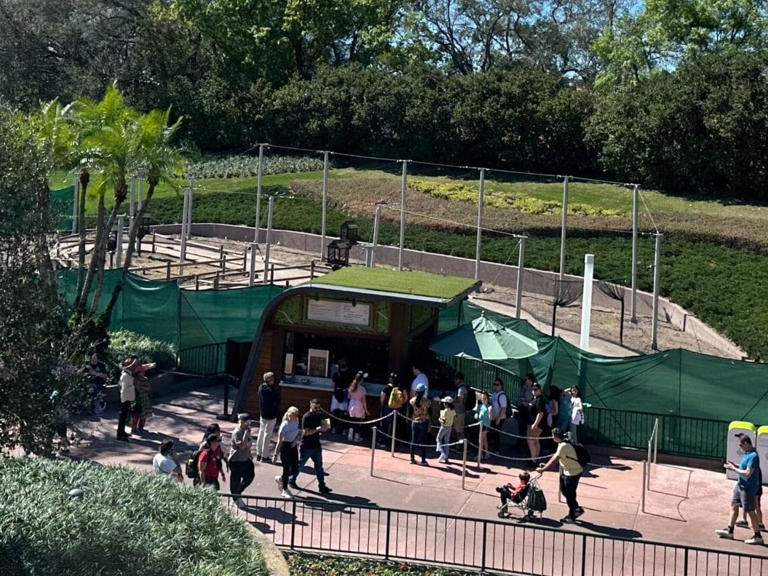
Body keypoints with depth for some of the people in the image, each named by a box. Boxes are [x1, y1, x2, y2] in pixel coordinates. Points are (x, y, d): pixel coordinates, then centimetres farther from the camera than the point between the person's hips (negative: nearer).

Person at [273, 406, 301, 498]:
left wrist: (297, 439, -8)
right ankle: (284, 490, 21)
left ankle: (280, 479, 34)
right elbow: (279, 441, -16)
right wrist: (276, 454, -15)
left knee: (295, 469, 7)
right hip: (285, 447, -7)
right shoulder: (284, 425, -19)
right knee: (287, 469, 2)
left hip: (293, 447, 7)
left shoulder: (296, 422, 0)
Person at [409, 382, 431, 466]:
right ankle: (423, 460, 4)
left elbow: (410, 412, 3)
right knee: (423, 441, 2)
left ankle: (412, 458, 16)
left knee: (413, 441, 11)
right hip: (424, 422, -3)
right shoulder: (426, 401, -12)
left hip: (414, 422, 3)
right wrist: (429, 425, 3)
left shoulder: (412, 400, -3)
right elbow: (429, 413, -7)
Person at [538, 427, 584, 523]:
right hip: (566, 472, 10)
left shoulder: (563, 446, -25)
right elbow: (555, 456, 14)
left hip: (573, 473, -10)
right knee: (564, 491, 18)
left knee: (570, 495, 2)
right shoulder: (561, 444, 6)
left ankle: (571, 517, 16)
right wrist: (545, 464, 7)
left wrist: (543, 469, -20)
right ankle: (577, 509, 29)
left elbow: (554, 460, -25)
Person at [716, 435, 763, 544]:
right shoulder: (746, 454, 7)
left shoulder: (753, 456, -23)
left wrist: (733, 469, -18)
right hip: (740, 485, 10)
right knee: (734, 506, 16)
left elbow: (748, 473, -26)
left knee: (750, 511, -1)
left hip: (748, 488, -10)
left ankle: (757, 536, 11)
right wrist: (734, 465, 5)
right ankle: (729, 531, 27)